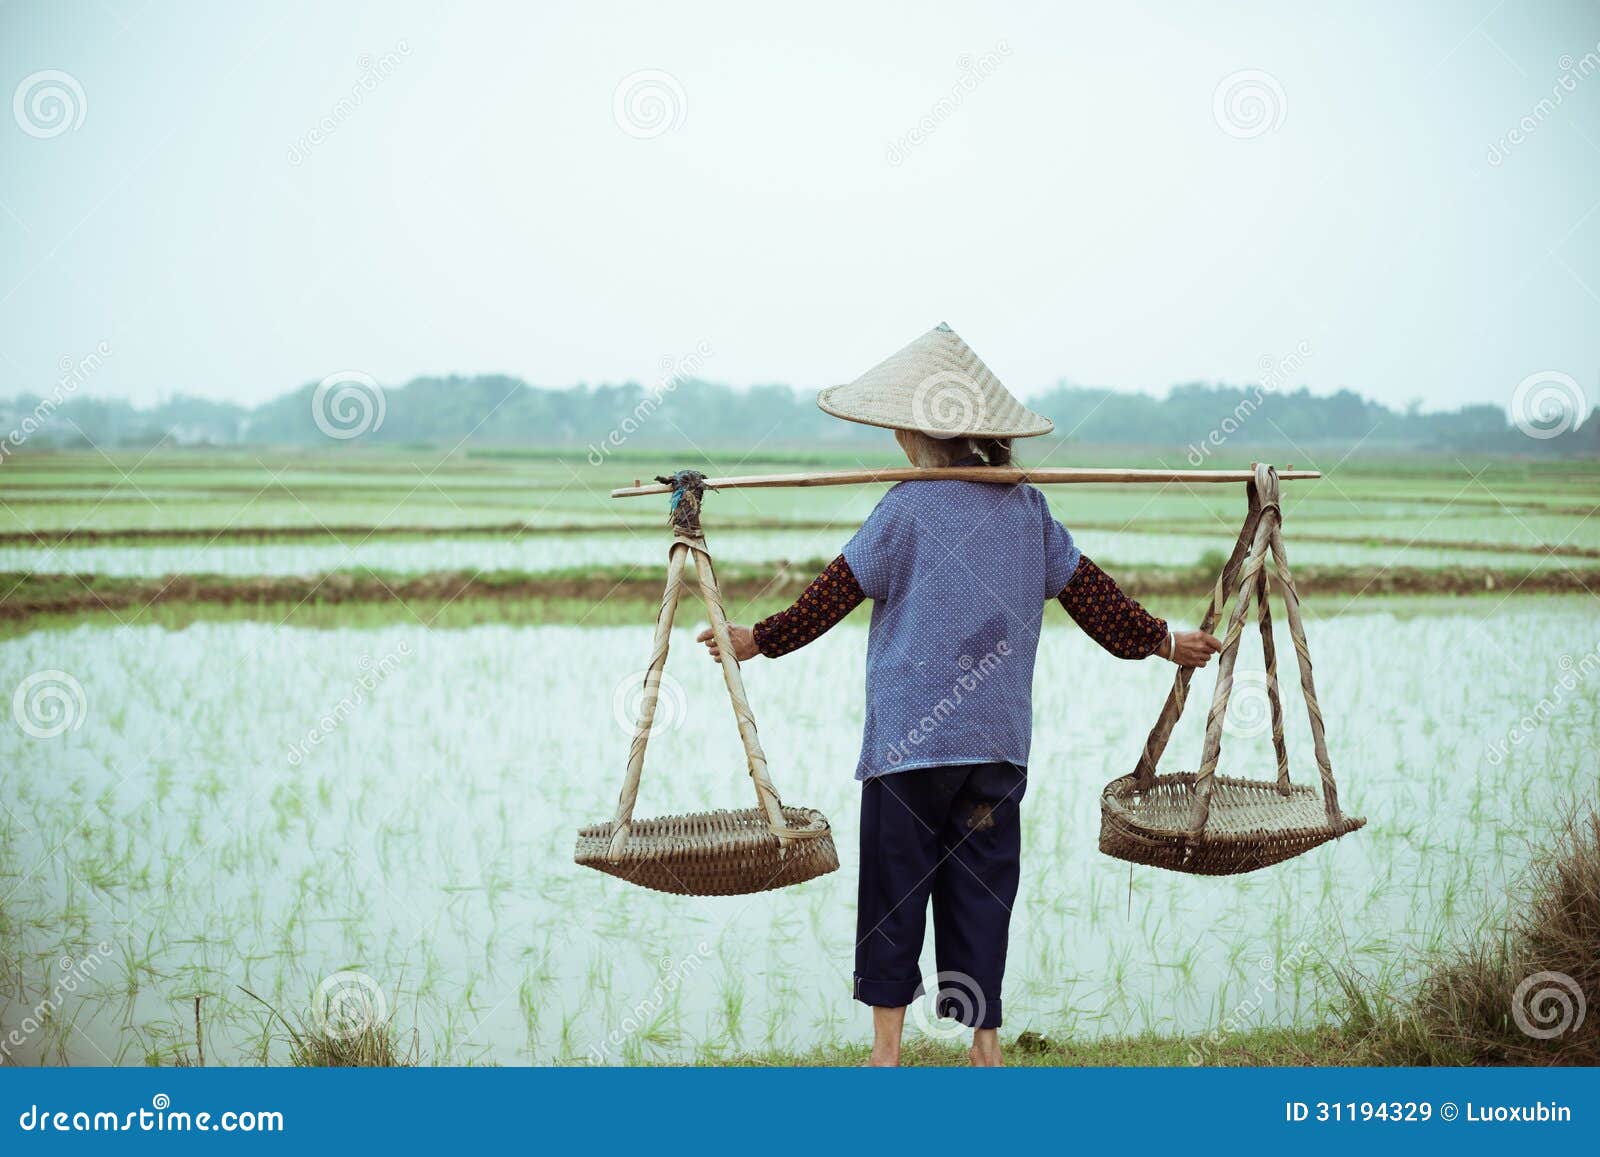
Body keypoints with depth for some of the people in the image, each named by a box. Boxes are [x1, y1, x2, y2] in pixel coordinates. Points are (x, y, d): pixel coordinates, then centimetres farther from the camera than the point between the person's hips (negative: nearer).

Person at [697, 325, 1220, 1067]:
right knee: (980, 888, 9)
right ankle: (984, 1041, 9)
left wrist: (762, 639, 10)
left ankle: (887, 1047, 7)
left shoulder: (907, 509, -8)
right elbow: (1090, 594, 12)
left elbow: (832, 595, -3)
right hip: (998, 739, 4)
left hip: (909, 734, -4)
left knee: (894, 887, 4)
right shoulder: (1027, 508, 6)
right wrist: (1164, 642, 25)